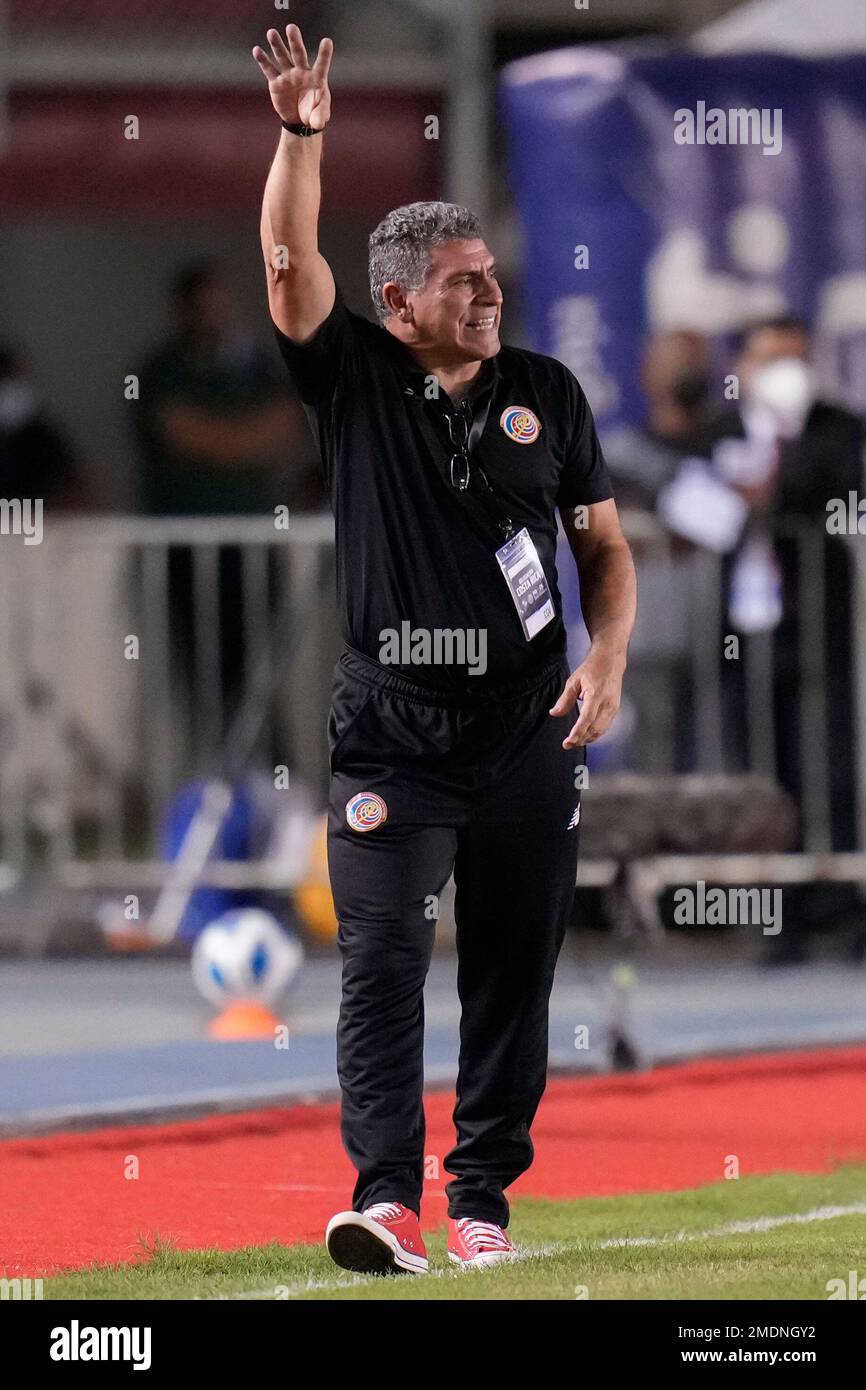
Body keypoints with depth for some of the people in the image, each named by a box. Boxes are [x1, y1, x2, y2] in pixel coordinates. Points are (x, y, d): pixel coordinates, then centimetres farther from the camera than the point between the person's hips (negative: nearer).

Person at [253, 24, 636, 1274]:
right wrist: (302, 138, -27)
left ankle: (483, 1196, 14)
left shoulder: (546, 394, 6)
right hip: (393, 730, -2)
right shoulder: (354, 380, 0)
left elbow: (606, 546, 12)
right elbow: (290, 266, -15)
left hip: (529, 726, 2)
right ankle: (386, 1198, -19)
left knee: (513, 972, 5)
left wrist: (607, 662, -4)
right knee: (381, 960, -12)